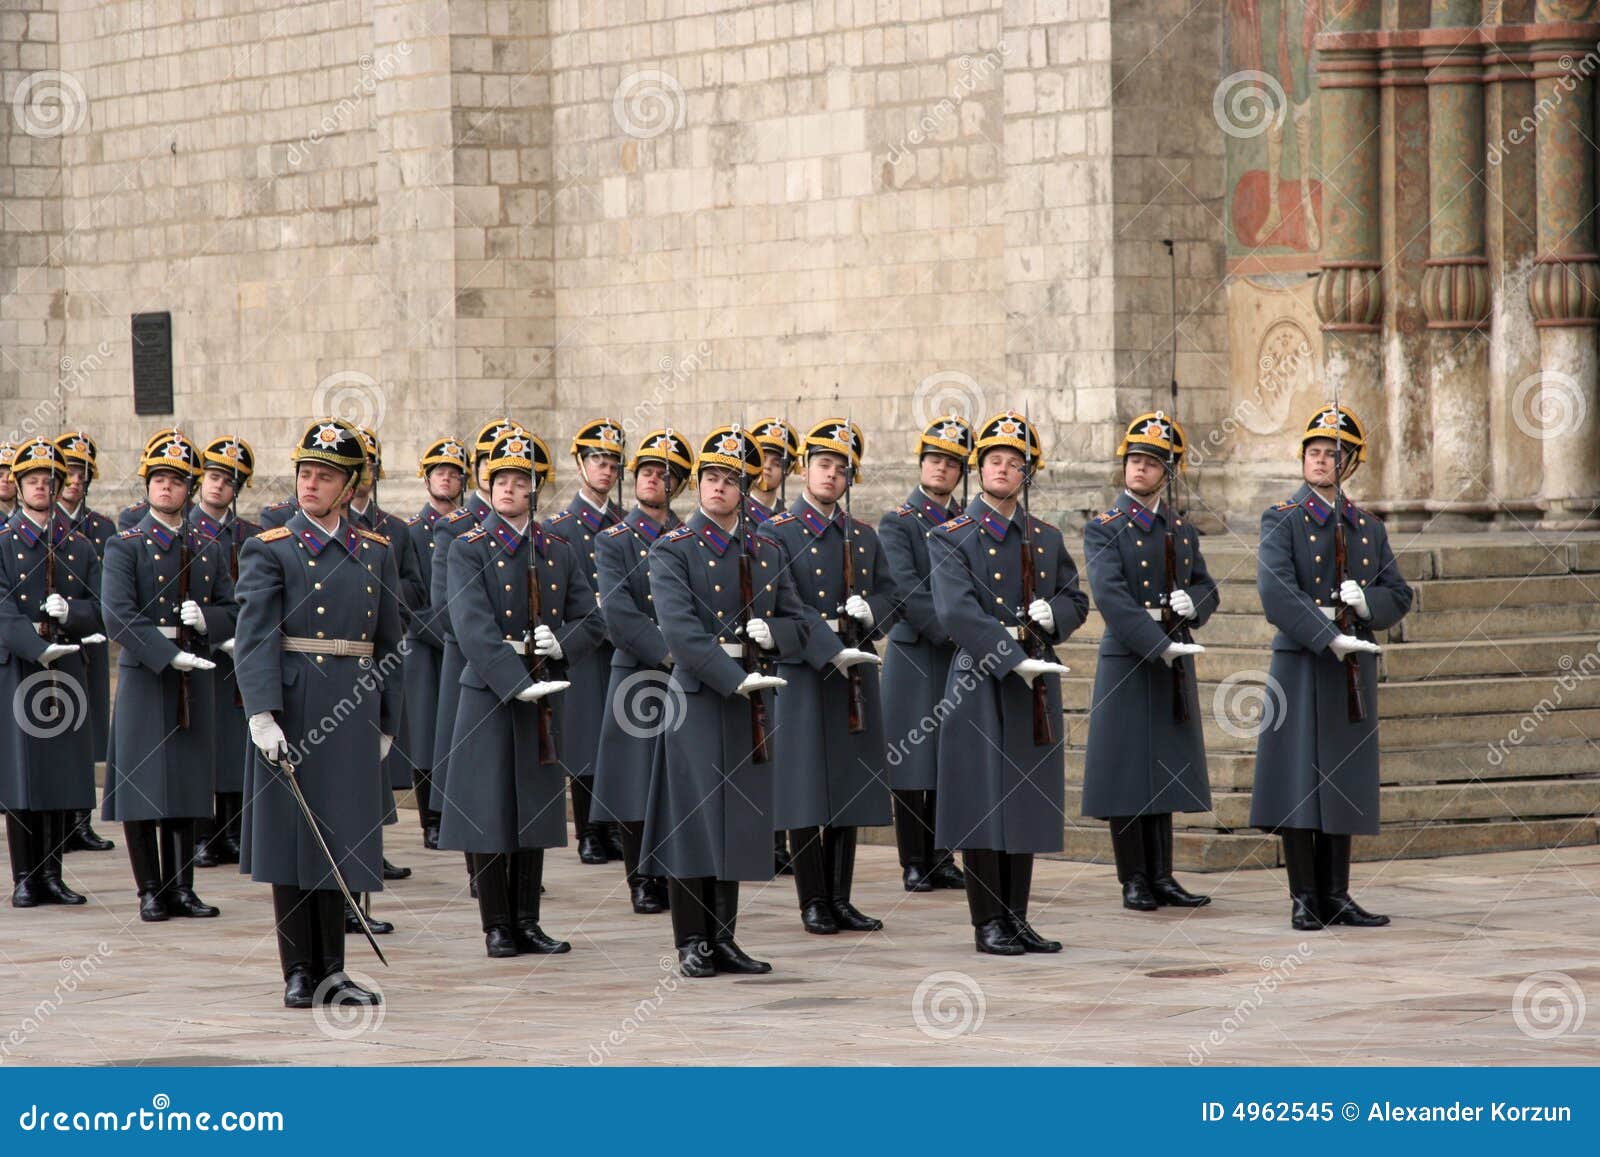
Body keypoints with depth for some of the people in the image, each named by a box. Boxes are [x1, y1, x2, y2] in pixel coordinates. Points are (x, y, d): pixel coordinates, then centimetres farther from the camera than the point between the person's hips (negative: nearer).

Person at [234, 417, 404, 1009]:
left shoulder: (376, 553, 11)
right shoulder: (269, 551, -2)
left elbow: (388, 644, 15)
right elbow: (254, 638, -12)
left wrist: (385, 722, 12)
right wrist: (262, 716, -23)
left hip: (353, 714, 4)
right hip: (293, 711, -4)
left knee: (340, 838, 6)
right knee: (293, 835, 0)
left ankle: (332, 972, 13)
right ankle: (299, 974, 6)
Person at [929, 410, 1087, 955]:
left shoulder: (1047, 539, 13)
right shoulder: (952, 539, -3)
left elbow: (1076, 600, 17)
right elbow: (957, 611, -15)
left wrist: (1052, 614, -7)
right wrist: (1014, 659, -22)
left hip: (1036, 685, 5)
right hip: (980, 683, -5)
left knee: (1027, 803, 7)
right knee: (984, 803, -3)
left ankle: (1017, 918, 13)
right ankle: (989, 924, 2)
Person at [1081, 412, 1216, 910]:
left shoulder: (1183, 531, 13)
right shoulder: (1104, 530, -3)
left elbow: (1206, 588, 18)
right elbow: (1110, 597, -15)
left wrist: (1192, 604, -7)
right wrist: (1159, 645, -22)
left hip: (1174, 663, 5)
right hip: (1126, 659, -5)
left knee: (1165, 771, 7)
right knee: (1128, 774, -2)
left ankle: (1162, 877, 12)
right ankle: (1135, 881, 3)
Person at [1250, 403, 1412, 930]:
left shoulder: (1369, 529, 14)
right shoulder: (1283, 521, -1)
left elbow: (1399, 594, 12)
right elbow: (1277, 594, -13)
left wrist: (1368, 602, -11)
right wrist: (1329, 638, -22)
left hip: (1354, 670, 4)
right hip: (1301, 665, -4)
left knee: (1344, 783, 6)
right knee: (1299, 784, -5)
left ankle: (1336, 896, 11)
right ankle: (1304, 900, -1)